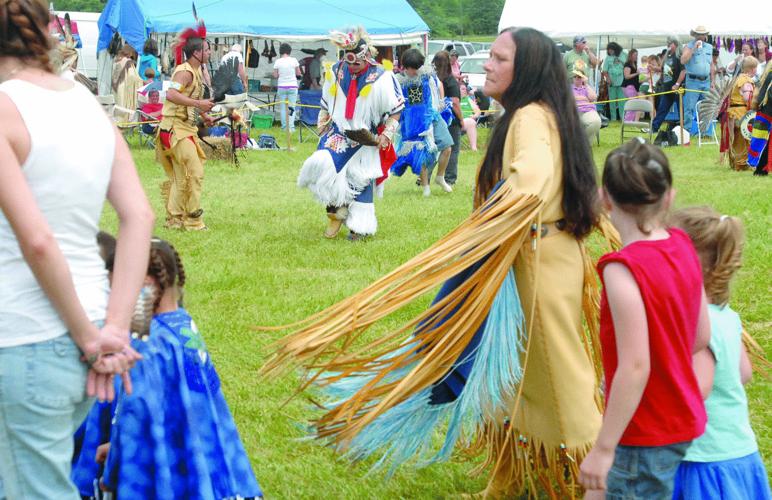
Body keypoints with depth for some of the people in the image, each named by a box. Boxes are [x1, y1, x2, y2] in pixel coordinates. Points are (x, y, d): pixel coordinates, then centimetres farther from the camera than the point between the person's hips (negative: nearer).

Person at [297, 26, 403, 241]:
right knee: (320, 164, -21)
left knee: (361, 180, 2)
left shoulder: (381, 78, -10)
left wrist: (387, 134, -9)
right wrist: (323, 123, 14)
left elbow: (396, 109, -2)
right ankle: (337, 208, -3)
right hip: (337, 133, 2)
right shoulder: (335, 73, 2)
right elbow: (326, 103, 19)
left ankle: (360, 227, 15)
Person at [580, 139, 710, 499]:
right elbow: (702, 339, 7)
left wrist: (603, 449, -20)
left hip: (646, 435, -8)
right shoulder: (683, 246, 0)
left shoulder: (624, 269, -23)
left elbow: (635, 367, -25)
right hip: (682, 418, 8)